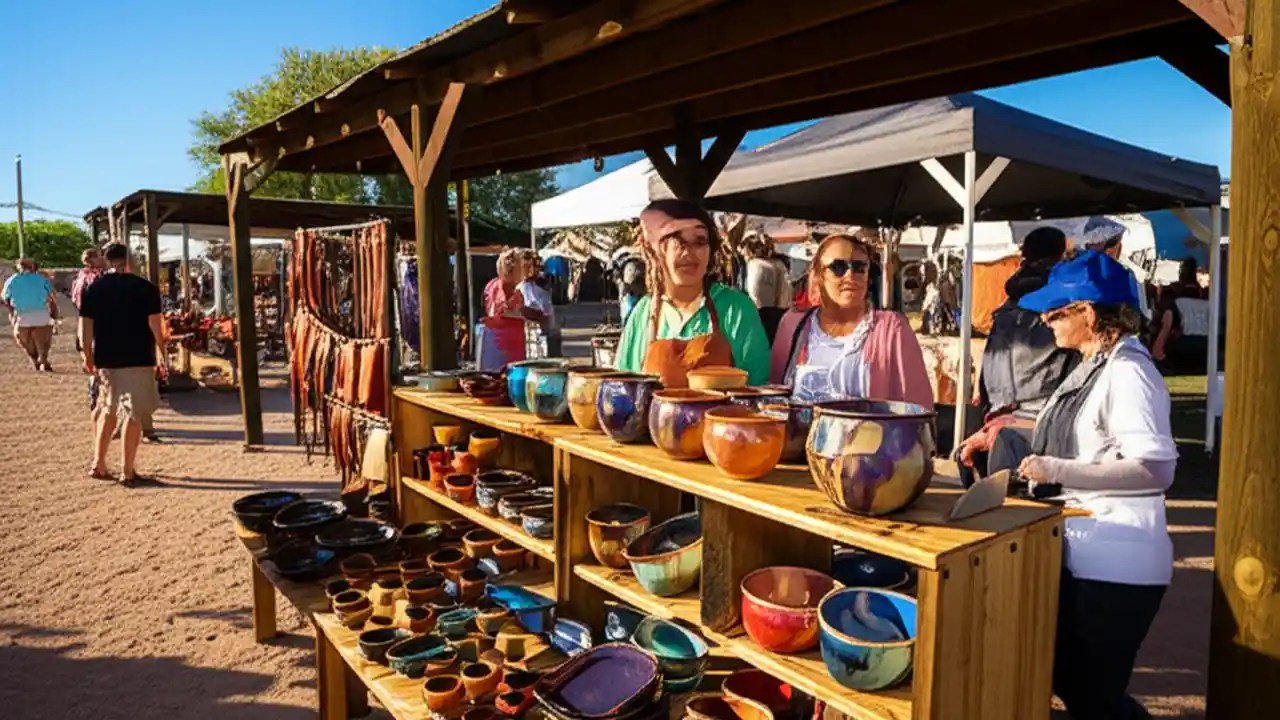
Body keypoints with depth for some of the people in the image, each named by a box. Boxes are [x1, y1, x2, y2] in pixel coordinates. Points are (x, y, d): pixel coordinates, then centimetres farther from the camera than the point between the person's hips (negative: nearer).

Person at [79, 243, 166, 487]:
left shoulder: (94, 289, 5)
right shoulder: (145, 288, -6)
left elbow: (86, 325, 5)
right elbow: (155, 325, -8)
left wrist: (88, 356, 14)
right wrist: (161, 352, 1)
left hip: (105, 359, 5)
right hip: (137, 359, -4)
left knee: (108, 409, 21)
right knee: (134, 414, 0)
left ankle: (98, 465, 23)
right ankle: (127, 472, 0)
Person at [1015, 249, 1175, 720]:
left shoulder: (1128, 372, -19)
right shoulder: (1092, 366, 9)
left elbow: (1156, 469, -26)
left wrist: (1058, 471, -26)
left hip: (1116, 564, -10)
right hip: (1078, 553, 10)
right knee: (1066, 679, 21)